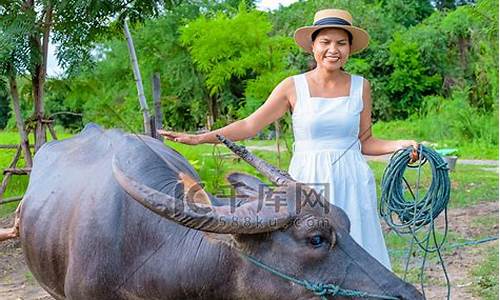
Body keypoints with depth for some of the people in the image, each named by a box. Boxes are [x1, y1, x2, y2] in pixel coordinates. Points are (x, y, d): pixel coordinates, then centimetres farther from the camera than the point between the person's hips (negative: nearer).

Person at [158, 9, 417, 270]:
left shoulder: (360, 87, 6)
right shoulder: (293, 87, 1)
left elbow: (365, 141, 13)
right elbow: (249, 125, 2)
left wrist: (399, 145, -4)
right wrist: (198, 138, -4)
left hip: (352, 184, 2)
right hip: (306, 182, -1)